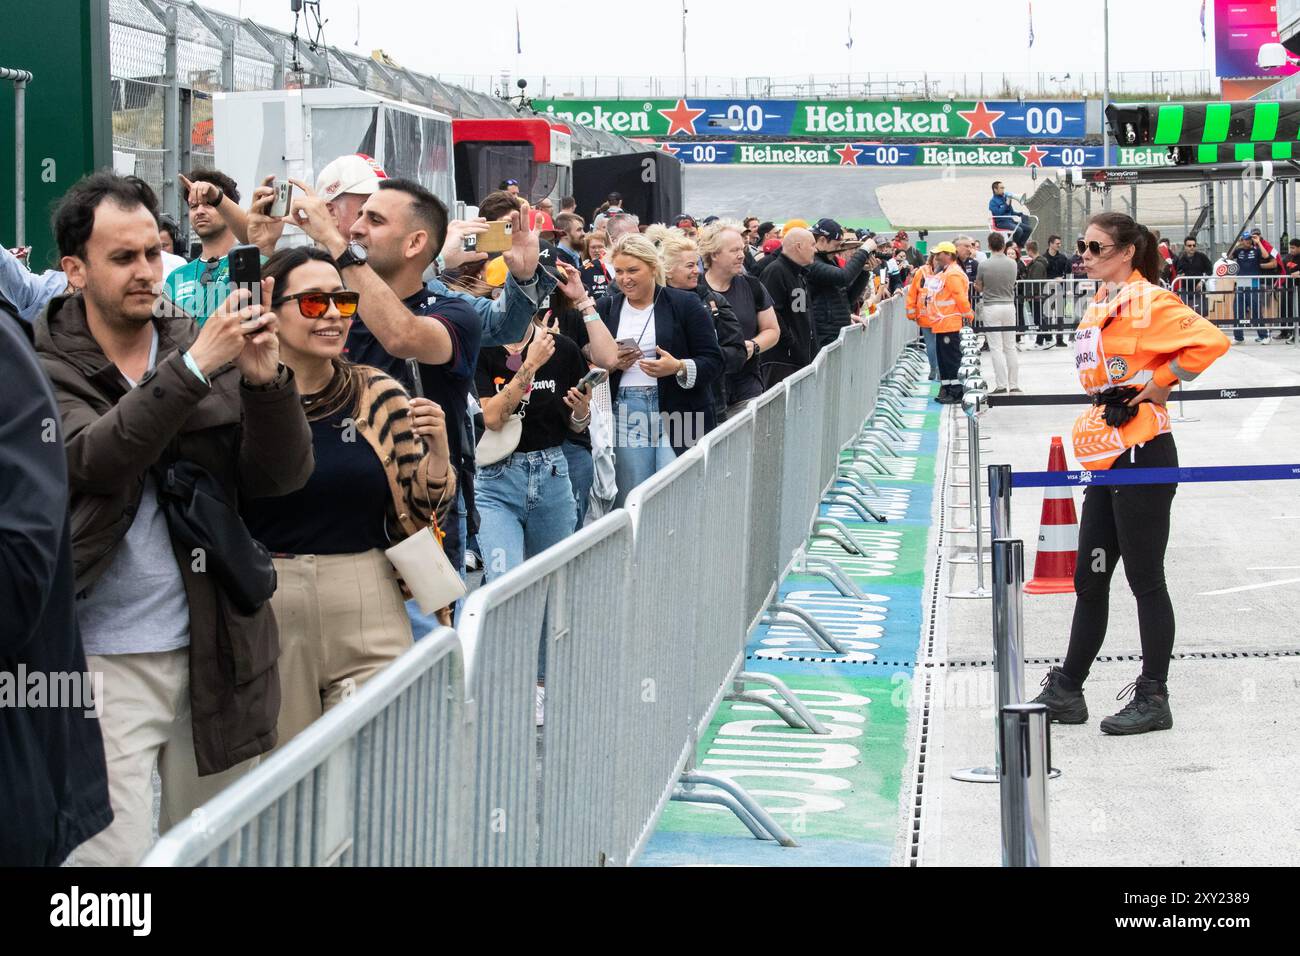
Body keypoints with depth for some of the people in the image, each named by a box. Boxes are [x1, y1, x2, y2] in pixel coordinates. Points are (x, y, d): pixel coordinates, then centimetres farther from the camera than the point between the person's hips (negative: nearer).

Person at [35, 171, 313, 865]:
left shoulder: (209, 348, 5)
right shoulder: (45, 366, -4)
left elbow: (283, 475, -3)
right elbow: (96, 459, -23)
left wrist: (265, 379, -21)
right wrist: (193, 367, -31)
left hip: (214, 650, 4)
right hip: (104, 662, -3)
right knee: (116, 856, -10)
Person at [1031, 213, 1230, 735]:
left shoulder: (1148, 301, -14)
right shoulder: (1102, 303, 13)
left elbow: (1211, 340, -25)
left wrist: (1160, 384, -17)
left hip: (1141, 454, -9)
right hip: (1105, 456, 9)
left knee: (1145, 579, -1)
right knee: (1089, 578, 14)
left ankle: (1153, 699, 8)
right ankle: (1066, 691, 22)